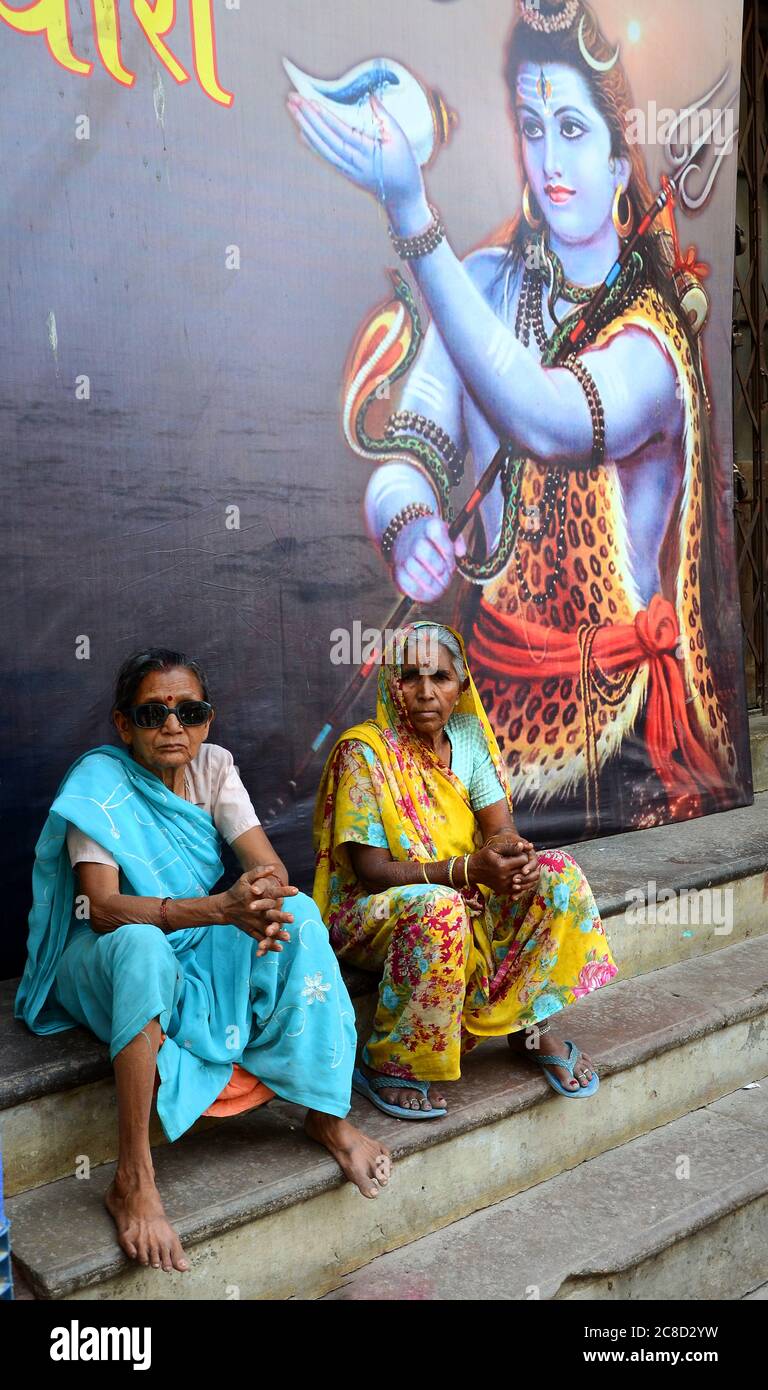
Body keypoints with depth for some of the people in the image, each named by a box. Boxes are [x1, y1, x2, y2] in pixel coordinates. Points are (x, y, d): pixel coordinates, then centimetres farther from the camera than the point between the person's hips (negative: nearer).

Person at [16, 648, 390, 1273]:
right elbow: (101, 907, -29)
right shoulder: (101, 781, -17)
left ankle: (327, 1114, -14)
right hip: (105, 958, -5)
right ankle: (133, 1180, -35)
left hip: (201, 948, 5)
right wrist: (223, 907, -41)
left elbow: (271, 865, -10)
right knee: (142, 945, -40)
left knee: (299, 913, -21)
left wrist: (268, 895, -37)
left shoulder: (213, 766, -3)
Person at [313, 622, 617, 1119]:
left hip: (467, 901, 6)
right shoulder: (364, 751, -17)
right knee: (437, 909, -38)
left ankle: (531, 1025, -1)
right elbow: (372, 869, -21)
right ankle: (389, 1065, -20)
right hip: (373, 912, -6)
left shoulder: (468, 737, 1)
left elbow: (502, 829, -2)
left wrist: (512, 851, -28)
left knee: (559, 874, -13)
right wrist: (468, 869, -33)